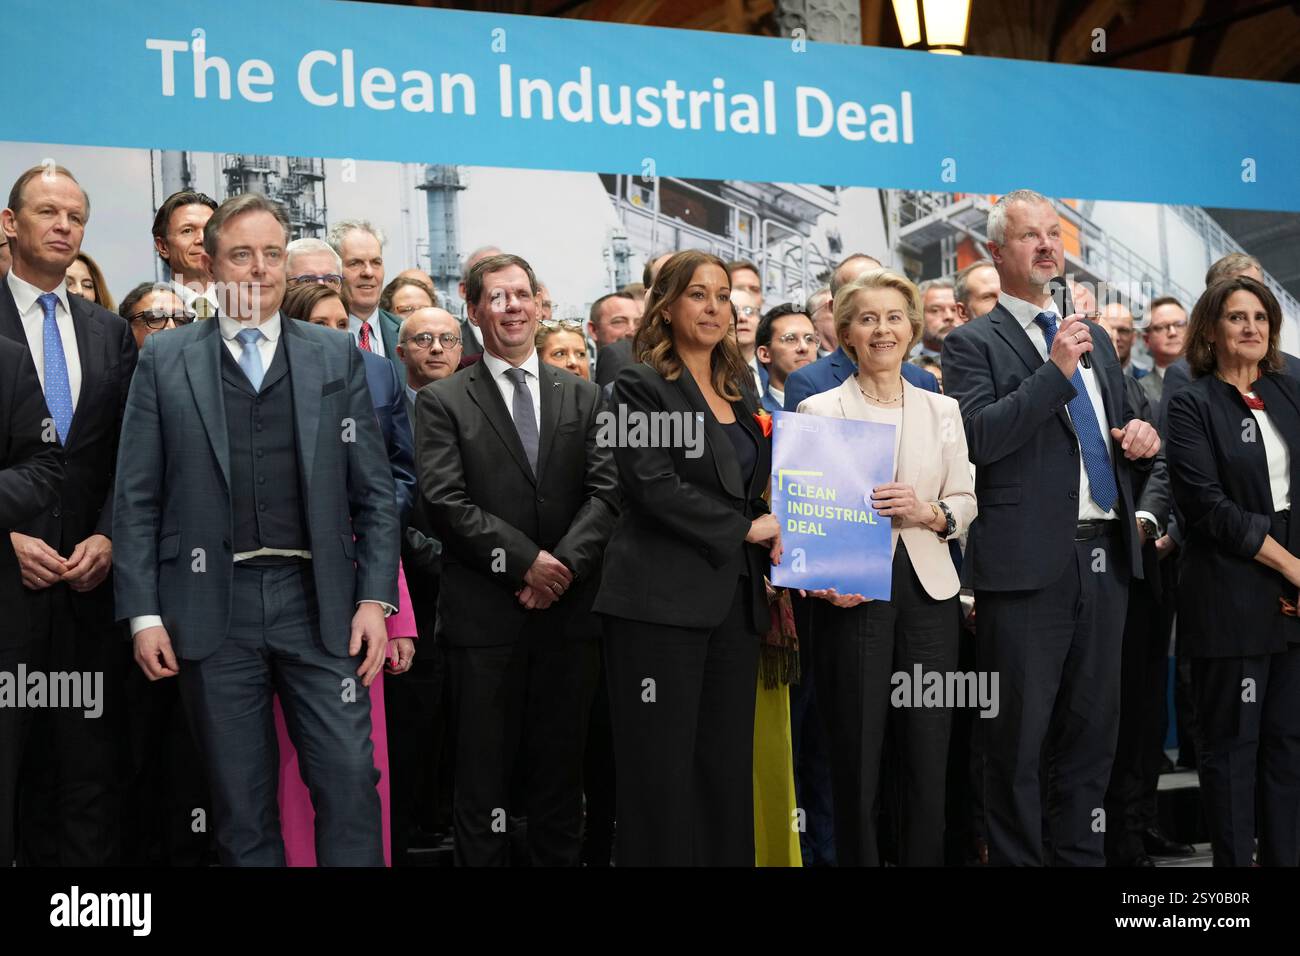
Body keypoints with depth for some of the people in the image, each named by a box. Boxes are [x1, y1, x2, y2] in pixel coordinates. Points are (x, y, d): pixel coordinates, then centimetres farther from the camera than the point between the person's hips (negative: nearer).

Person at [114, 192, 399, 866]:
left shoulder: (335, 356, 9)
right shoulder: (165, 360, 7)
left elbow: (374, 491, 7)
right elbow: (136, 498, 4)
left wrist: (374, 597, -2)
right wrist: (143, 612, -3)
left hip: (317, 599, 0)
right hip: (213, 605, 0)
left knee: (350, 780, -4)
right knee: (241, 803, 7)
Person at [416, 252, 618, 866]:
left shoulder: (583, 397, 12)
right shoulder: (442, 402, 2)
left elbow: (606, 492, 2)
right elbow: (444, 502, -8)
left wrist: (565, 563, -13)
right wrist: (525, 560, -14)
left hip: (568, 609, 3)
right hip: (484, 614, -2)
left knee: (560, 768, 11)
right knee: (484, 774, 5)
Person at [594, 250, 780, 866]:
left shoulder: (739, 390, 18)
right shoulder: (641, 386, -3)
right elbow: (653, 486, -15)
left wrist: (773, 539, 6)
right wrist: (745, 530, -10)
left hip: (735, 599, 7)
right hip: (663, 600, -6)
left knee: (727, 766, 8)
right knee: (661, 769, -2)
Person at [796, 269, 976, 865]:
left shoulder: (943, 411, 13)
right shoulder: (817, 410, 2)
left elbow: (966, 502, 11)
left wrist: (929, 512, -11)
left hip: (929, 592, 3)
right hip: (851, 594, -3)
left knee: (929, 760, 4)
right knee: (856, 761, 1)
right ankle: (856, 858, 15)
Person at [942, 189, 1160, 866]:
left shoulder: (1095, 340, 18)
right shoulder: (974, 344, -2)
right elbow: (978, 438, -17)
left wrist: (1141, 440, 4)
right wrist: (1056, 372, -19)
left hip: (1104, 557, 6)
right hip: (1029, 563, -6)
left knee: (1093, 728, 12)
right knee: (1019, 738, 1)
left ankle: (1079, 853, 24)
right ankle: (1017, 858, 13)